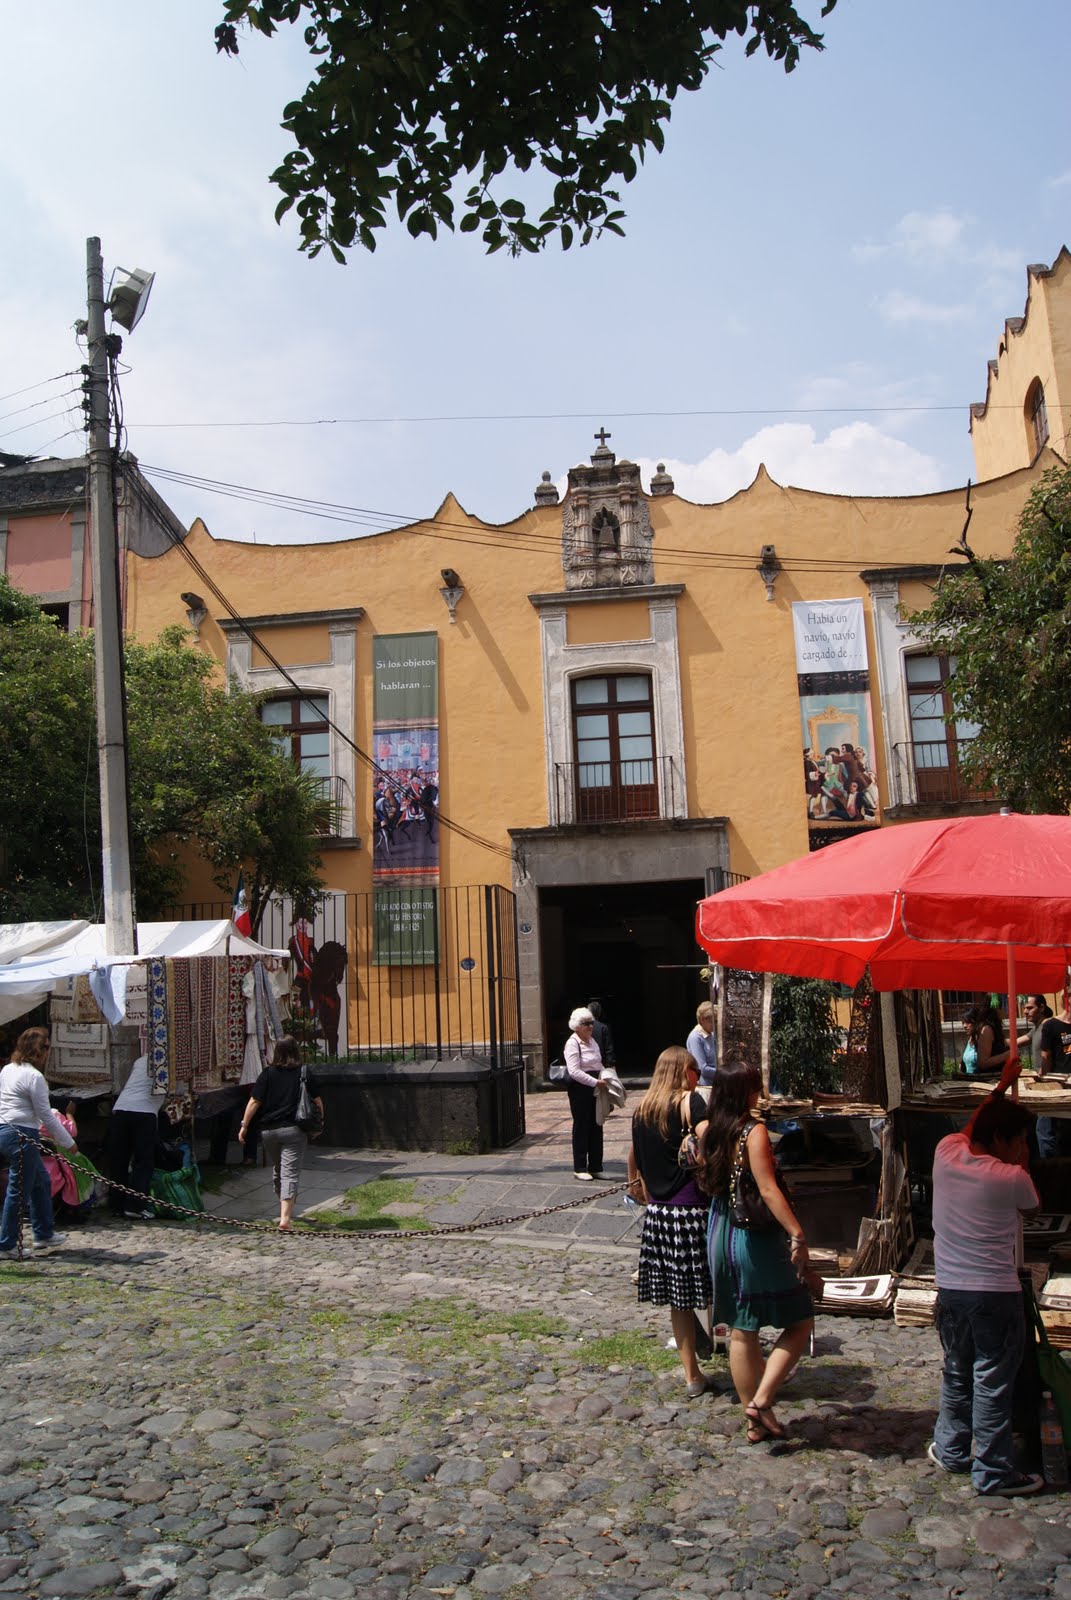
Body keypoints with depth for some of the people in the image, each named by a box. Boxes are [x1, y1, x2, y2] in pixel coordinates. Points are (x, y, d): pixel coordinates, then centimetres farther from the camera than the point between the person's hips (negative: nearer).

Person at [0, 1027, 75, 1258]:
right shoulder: (34, 1076, -15)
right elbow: (46, 1115, -13)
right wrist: (68, 1142, -4)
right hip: (22, 1136, -10)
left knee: (41, 1181, 19)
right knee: (19, 1191, -1)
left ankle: (43, 1234, 27)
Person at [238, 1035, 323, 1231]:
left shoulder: (268, 1074, -1)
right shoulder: (305, 1074, 0)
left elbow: (254, 1102, -4)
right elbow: (317, 1102, 4)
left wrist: (244, 1125, 3)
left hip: (268, 1130, 2)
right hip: (294, 1130, -2)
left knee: (278, 1170, 21)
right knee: (290, 1173, -5)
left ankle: (285, 1208, 38)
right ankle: (285, 1217, -17)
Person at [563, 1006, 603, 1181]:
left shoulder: (592, 1041, 13)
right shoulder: (572, 1043, -13)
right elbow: (574, 1071, -22)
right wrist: (596, 1082, -25)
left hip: (594, 1089, 8)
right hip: (580, 1089, -8)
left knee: (596, 1127, 10)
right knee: (581, 1127, 1)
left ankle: (595, 1167, 20)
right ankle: (580, 1168, 11)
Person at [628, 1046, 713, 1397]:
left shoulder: (642, 1110, 10)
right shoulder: (690, 1102, -10)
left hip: (657, 1211, 6)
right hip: (692, 1210, -6)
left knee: (678, 1300, 13)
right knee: (713, 1291, 7)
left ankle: (692, 1375, 20)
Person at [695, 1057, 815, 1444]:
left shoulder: (706, 1130, 1)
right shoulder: (754, 1131, -18)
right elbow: (768, 1190, -23)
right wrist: (798, 1236, -22)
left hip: (721, 1235, 7)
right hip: (757, 1238, -7)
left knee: (741, 1331, 15)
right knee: (800, 1322, 9)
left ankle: (755, 1421, 24)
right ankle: (761, 1400, 0)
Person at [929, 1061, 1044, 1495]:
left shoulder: (947, 1153, -2)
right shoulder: (1011, 1178, -16)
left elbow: (972, 1127, 20)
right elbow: (1032, 1205, 6)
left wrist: (1001, 1086, 27)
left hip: (949, 1288, 6)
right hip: (995, 1293, -5)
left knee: (956, 1373, 20)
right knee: (993, 1383, 4)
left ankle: (950, 1450, 33)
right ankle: (993, 1472, 13)